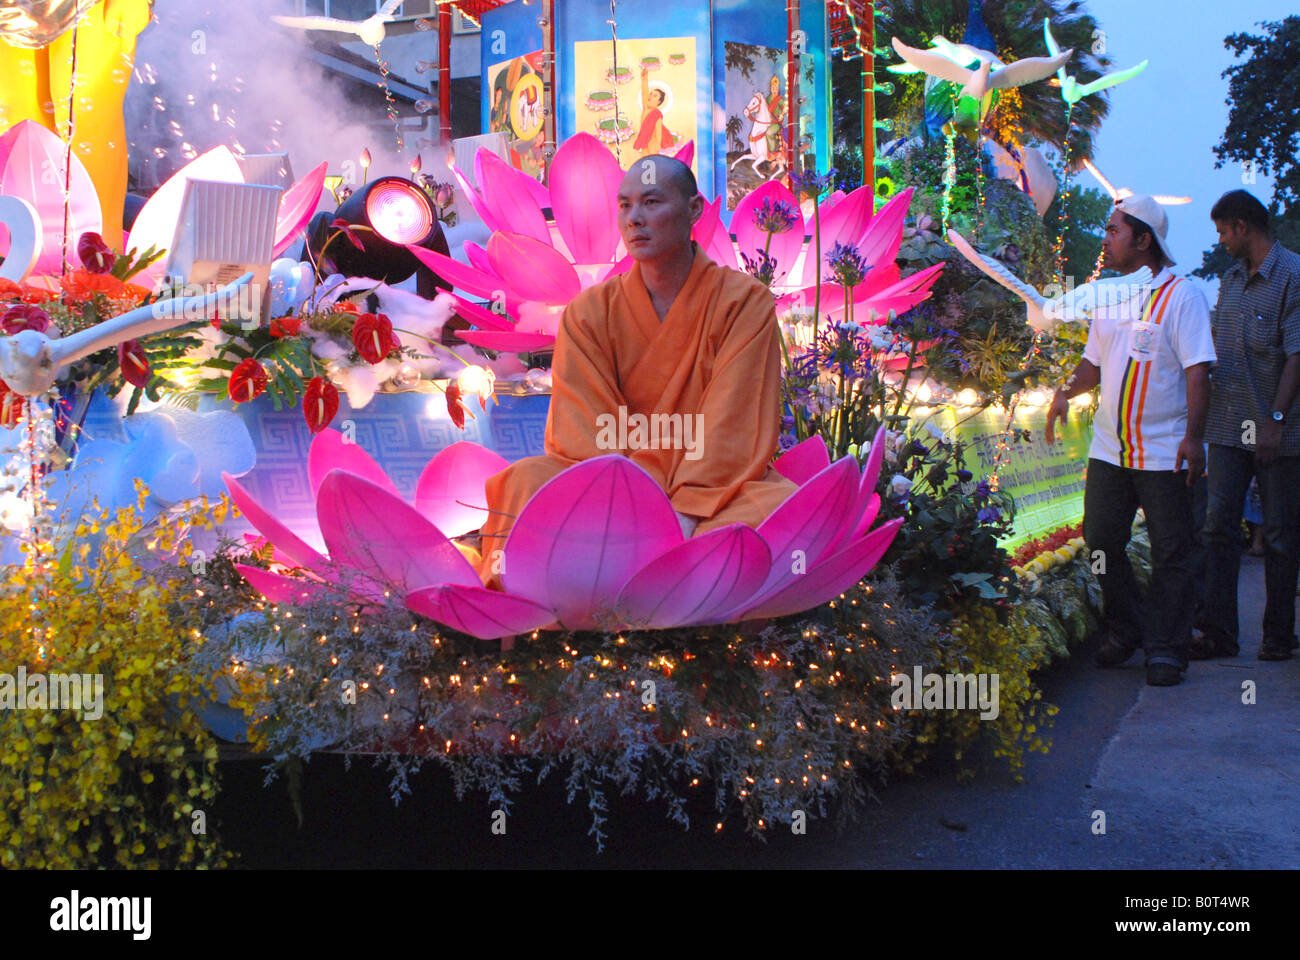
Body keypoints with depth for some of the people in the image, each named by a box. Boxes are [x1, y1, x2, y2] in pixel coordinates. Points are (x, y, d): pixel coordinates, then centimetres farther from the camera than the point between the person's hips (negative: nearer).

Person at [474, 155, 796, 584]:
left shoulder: (745, 300, 1)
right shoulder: (589, 312, 5)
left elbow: (732, 426, -9)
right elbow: (587, 431, -5)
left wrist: (686, 512, -23)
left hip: (718, 492, -1)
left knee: (784, 504, -34)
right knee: (527, 480, -26)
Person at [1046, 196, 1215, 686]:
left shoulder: (1181, 295, -7)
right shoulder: (1107, 295, 13)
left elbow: (1197, 370, -12)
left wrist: (1193, 436, -19)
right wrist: (1066, 392, 2)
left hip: (1164, 453, -6)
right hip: (1109, 447, 6)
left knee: (1170, 553, 1)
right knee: (1101, 540, 7)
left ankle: (1165, 649, 11)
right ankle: (1125, 628, 26)